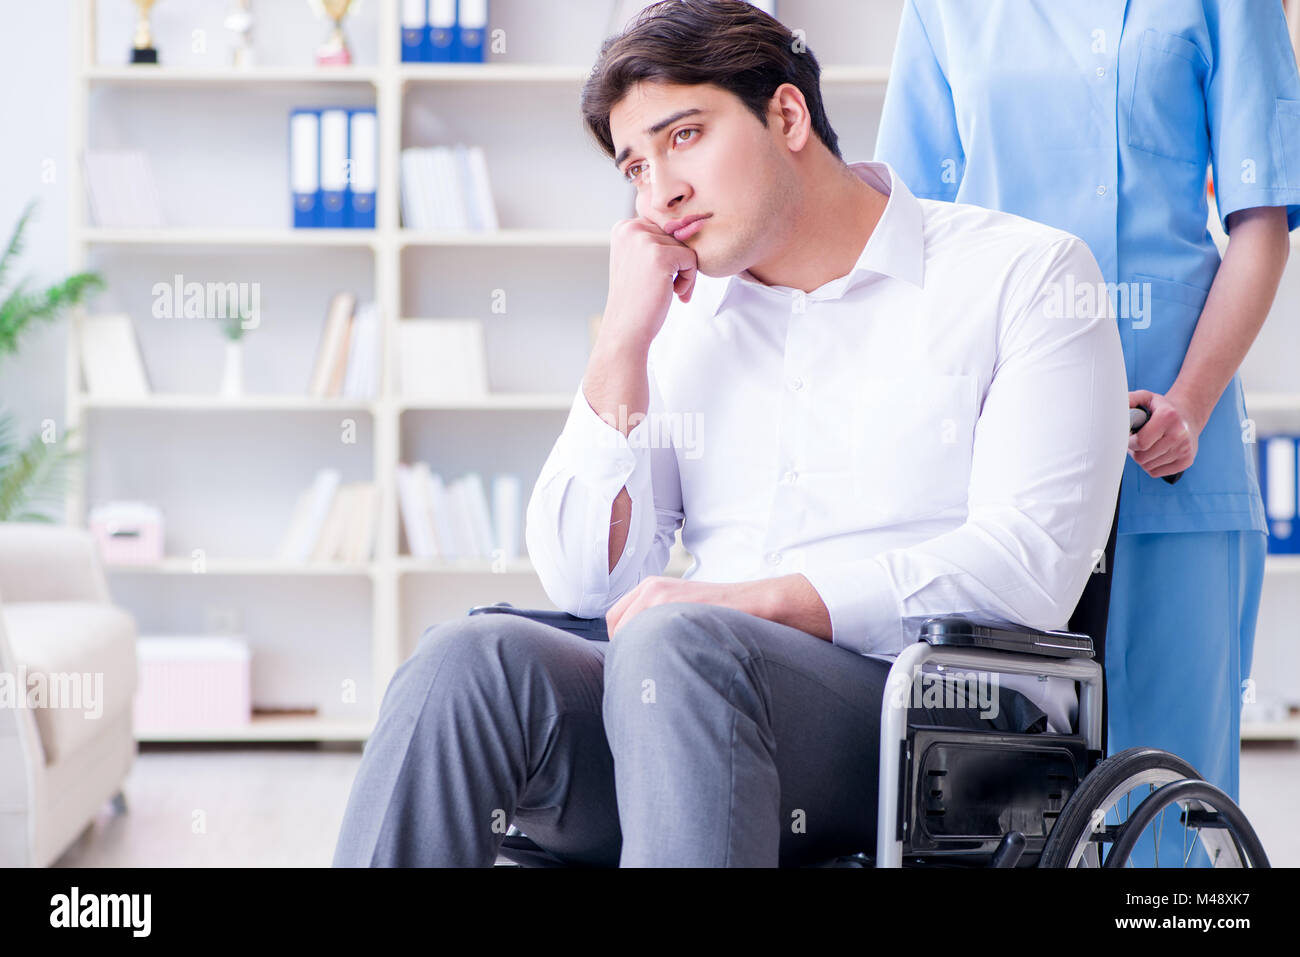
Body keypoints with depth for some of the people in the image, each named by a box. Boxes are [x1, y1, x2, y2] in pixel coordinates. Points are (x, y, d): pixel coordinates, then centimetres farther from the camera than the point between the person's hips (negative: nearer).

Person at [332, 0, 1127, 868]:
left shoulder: (1027, 276, 5)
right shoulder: (683, 318, 20)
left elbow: (1026, 567, -8)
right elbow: (587, 584, 11)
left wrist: (754, 599, -18)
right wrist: (625, 336, 2)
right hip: (696, 697, 5)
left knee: (676, 644, -35)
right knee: (469, 660, -26)